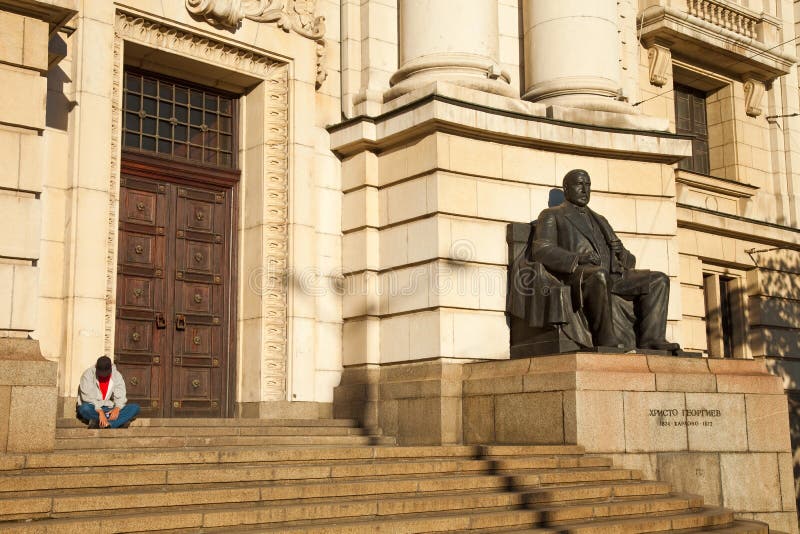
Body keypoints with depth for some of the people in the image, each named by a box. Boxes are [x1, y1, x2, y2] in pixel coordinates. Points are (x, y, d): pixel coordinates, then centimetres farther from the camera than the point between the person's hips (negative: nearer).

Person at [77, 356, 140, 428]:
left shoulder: (117, 375, 1)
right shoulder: (88, 374, -10)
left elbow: (120, 397, -5)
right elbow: (88, 398, -21)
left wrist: (117, 408, -27)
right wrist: (100, 411, -34)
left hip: (109, 410, 4)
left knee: (135, 408, -19)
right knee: (85, 408, -40)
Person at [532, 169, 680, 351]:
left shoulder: (599, 220, 35)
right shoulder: (551, 215, 17)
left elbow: (628, 257, 29)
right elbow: (541, 251, -2)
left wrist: (623, 257, 3)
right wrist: (577, 259, -18)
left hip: (611, 275, 7)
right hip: (576, 274, -6)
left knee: (658, 279, -10)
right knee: (599, 274, -39)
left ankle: (650, 339, -23)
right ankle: (606, 341, -37)